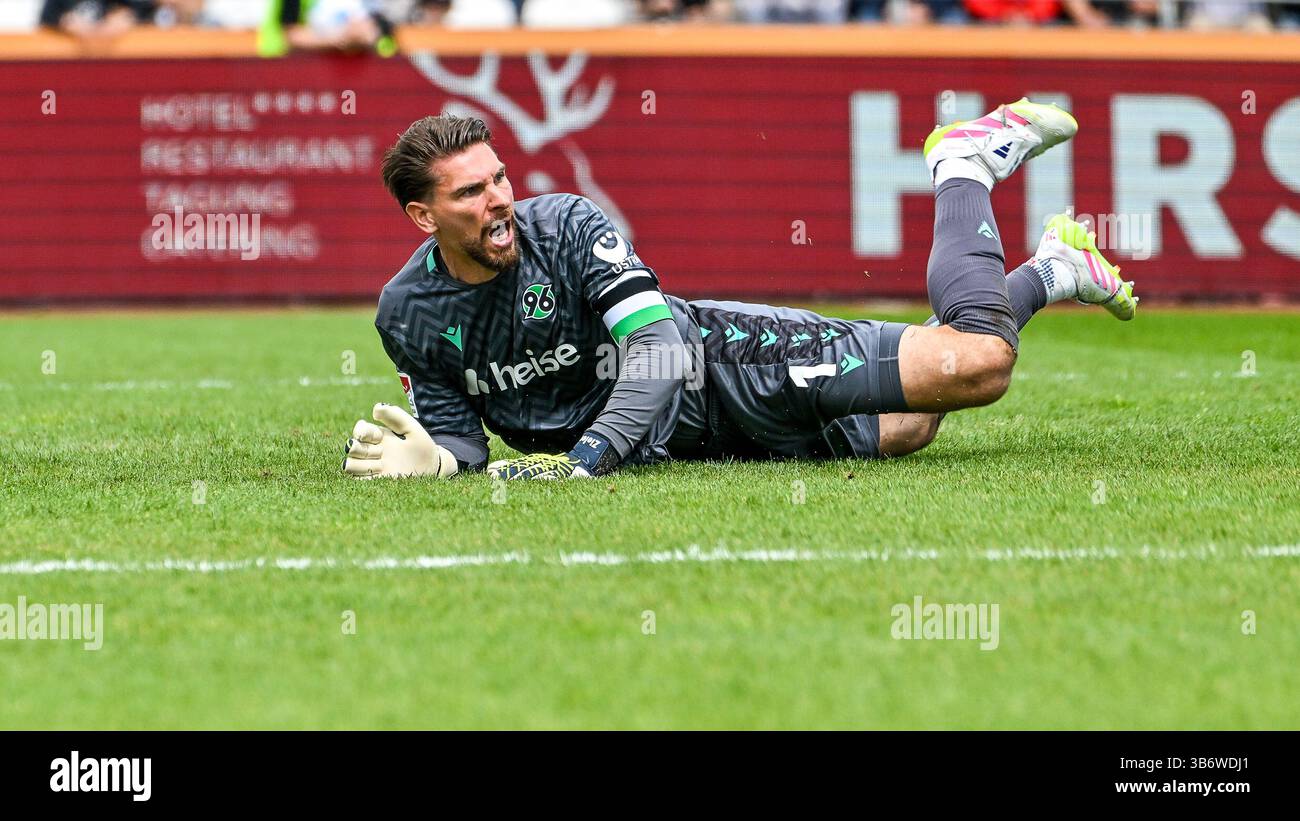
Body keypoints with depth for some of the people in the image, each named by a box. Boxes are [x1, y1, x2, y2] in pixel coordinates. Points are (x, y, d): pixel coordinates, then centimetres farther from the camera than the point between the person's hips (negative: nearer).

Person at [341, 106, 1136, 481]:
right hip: (688, 444, 5)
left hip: (728, 361, -5)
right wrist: (434, 459, -27)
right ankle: (1048, 271, 35)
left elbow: (658, 344, -30)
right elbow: (466, 439, -1)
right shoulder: (409, 315, -10)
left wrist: (581, 460, -42)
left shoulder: (565, 225, -23)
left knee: (975, 363, -17)